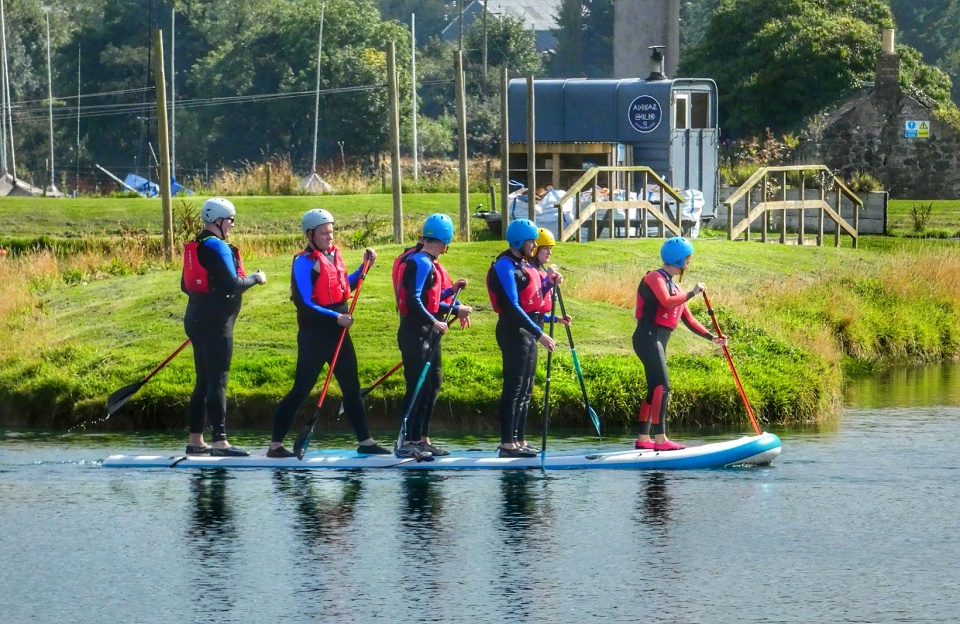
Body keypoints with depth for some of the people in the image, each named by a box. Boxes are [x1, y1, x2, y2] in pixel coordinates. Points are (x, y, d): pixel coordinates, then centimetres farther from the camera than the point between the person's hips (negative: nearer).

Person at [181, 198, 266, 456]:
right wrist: (256, 278, -6)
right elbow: (232, 284, -21)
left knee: (204, 380, 14)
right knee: (217, 380, -10)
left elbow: (186, 285, 20)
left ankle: (196, 440, 16)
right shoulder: (217, 247, -15)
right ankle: (220, 442, -12)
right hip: (215, 322, -10)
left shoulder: (195, 247, 14)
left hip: (197, 318, 10)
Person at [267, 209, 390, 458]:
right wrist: (336, 318, -18)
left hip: (338, 331, 8)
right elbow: (304, 304, -17)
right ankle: (275, 445, 0)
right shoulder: (304, 262, -13)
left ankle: (365, 441, 18)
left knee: (351, 387, 11)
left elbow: (345, 286, 25)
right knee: (301, 389, -5)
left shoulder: (334, 255, 11)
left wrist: (365, 267, 13)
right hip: (314, 334, -8)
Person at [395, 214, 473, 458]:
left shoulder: (430, 264, 15)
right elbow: (413, 301, -21)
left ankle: (422, 439, 19)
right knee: (417, 387, -10)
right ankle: (407, 442, -10)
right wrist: (434, 322, -16)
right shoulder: (421, 263, -15)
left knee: (432, 385, 13)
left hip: (428, 335, 10)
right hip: (416, 334, -10)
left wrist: (452, 290, 18)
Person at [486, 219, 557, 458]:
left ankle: (518, 441, 16)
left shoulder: (524, 265, 17)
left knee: (525, 390, 11)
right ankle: (507, 444, -10)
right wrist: (539, 333, -23)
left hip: (528, 332, 10)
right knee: (514, 388, -10)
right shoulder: (505, 267, -14)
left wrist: (547, 282, 5)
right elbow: (512, 307, -21)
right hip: (514, 332, -10)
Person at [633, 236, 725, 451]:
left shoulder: (674, 286, 21)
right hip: (648, 338, -10)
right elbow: (667, 302, -25)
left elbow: (688, 319, 21)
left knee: (655, 389, 11)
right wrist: (692, 293, -14)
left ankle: (643, 439, 15)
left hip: (658, 342, 10)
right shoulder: (655, 278, -6)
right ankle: (660, 439, -23)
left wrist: (712, 337, 14)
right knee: (662, 386, -17)